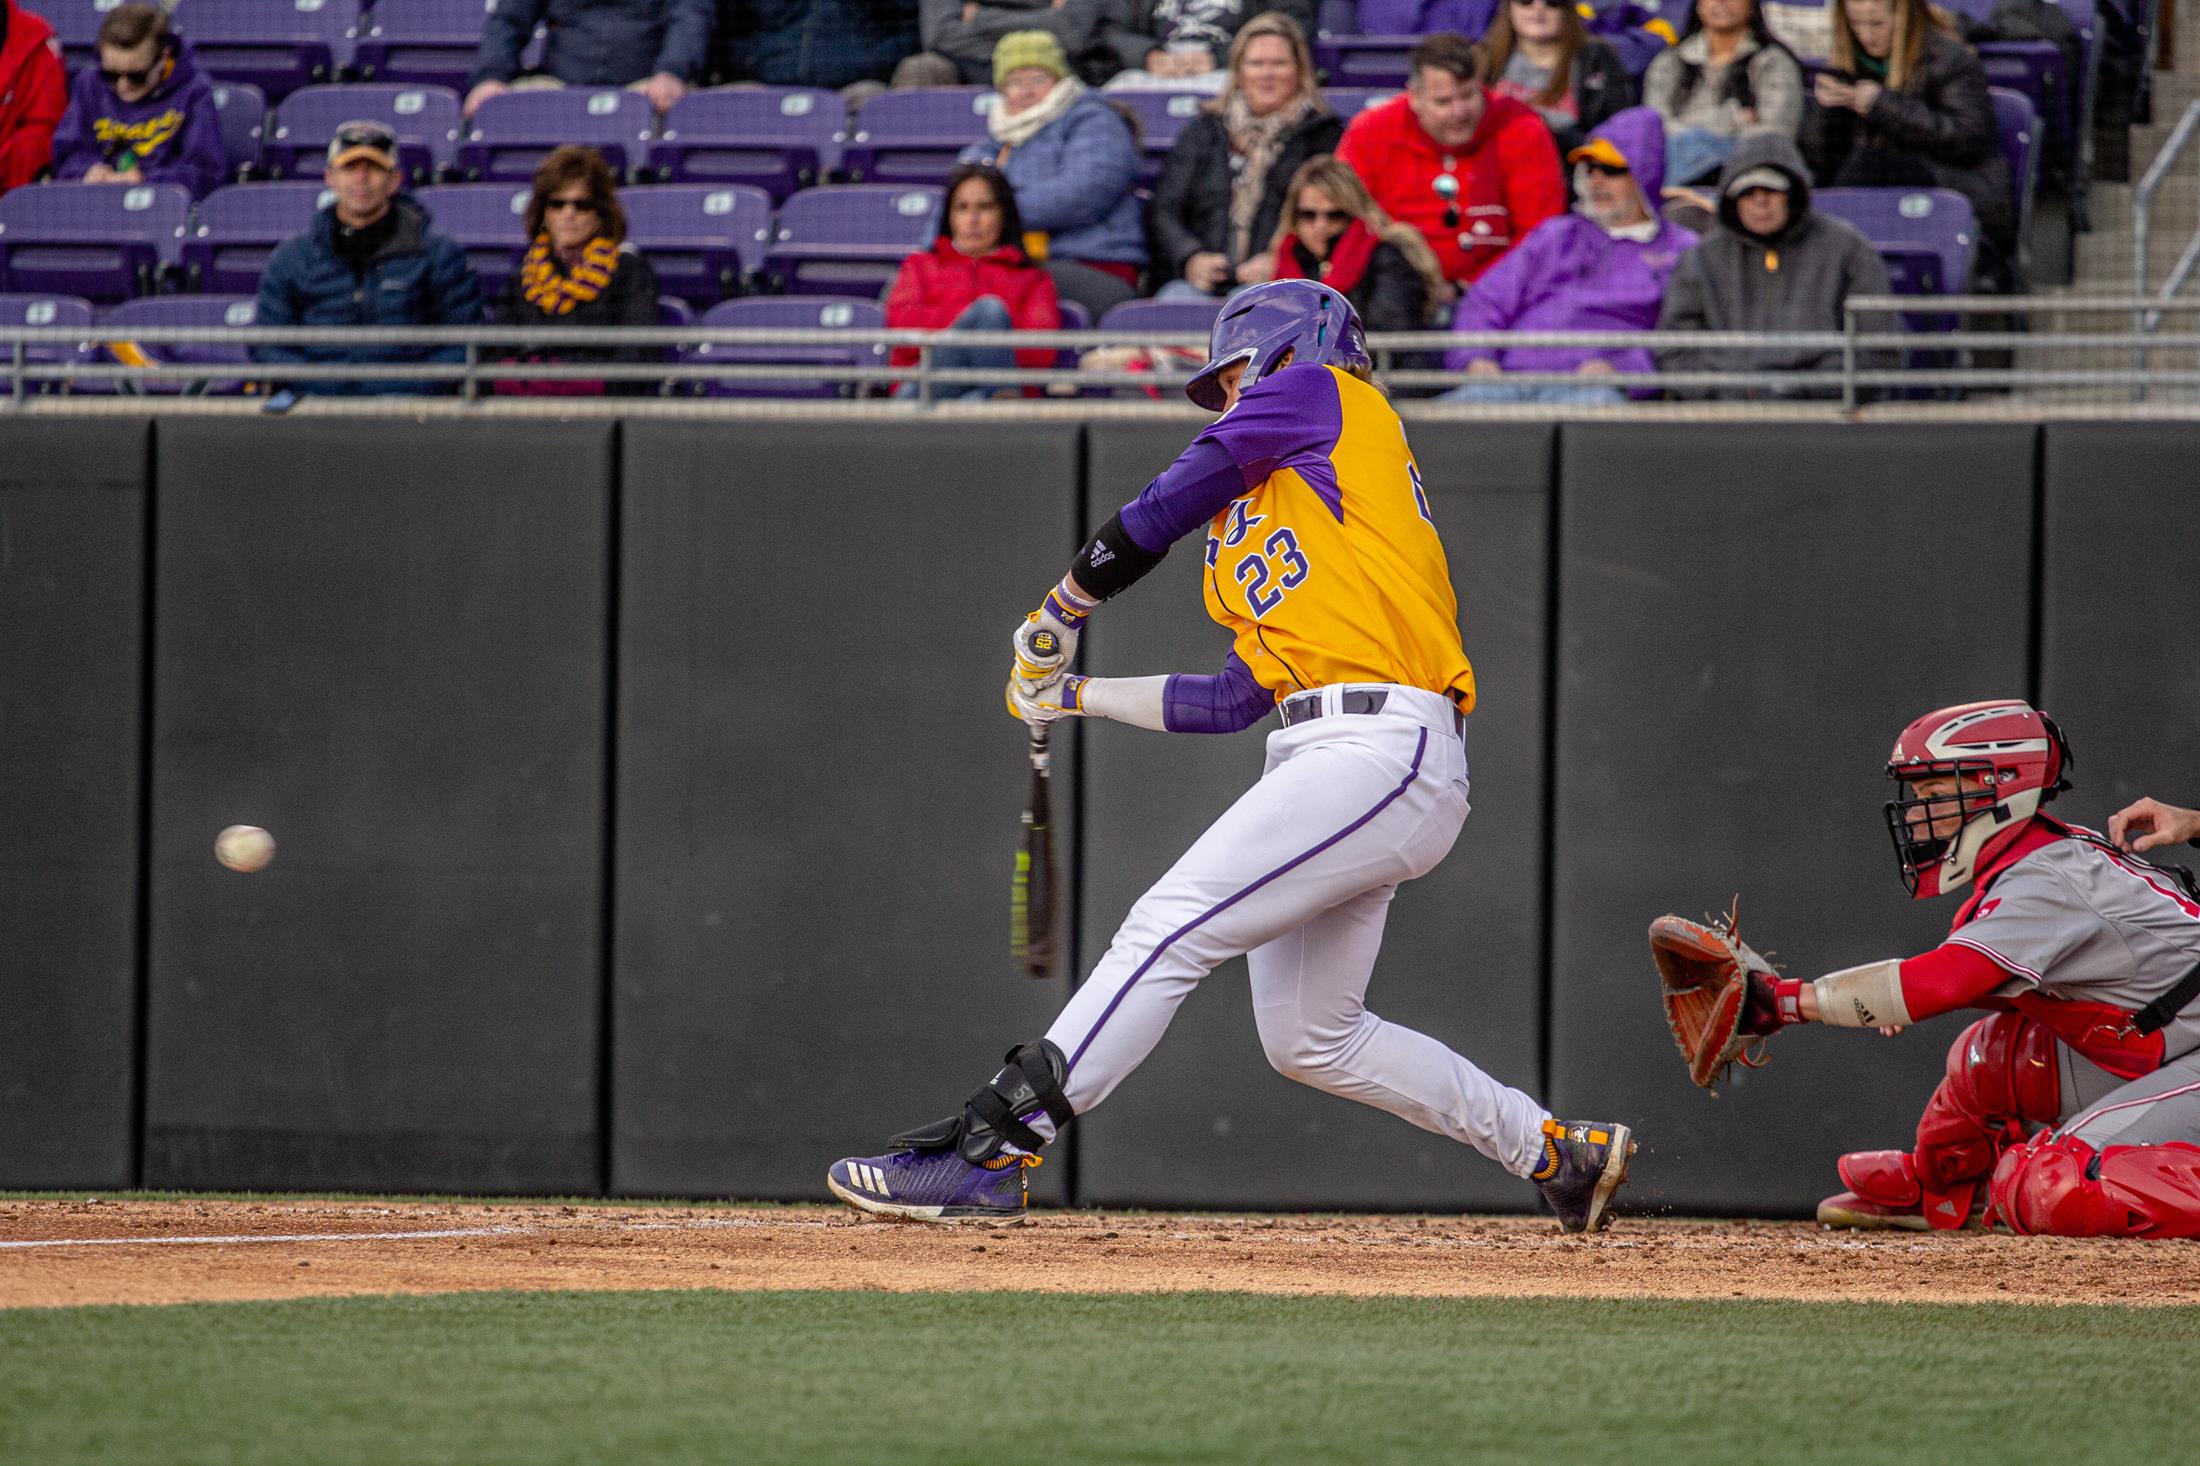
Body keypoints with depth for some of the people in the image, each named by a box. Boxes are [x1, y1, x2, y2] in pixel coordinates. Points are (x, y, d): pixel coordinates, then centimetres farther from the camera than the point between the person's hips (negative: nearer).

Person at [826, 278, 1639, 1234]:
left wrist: (1055, 617, 17)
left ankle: (987, 1153, -22)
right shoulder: (1270, 511, 29)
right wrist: (1076, 695, 29)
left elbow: (1163, 511, 4)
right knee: (1308, 1040, 12)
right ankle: (1557, 1154, 22)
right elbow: (1235, 700, 24)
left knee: (1168, 931, -16)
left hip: (1379, 752, -10)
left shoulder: (1319, 391, 7)